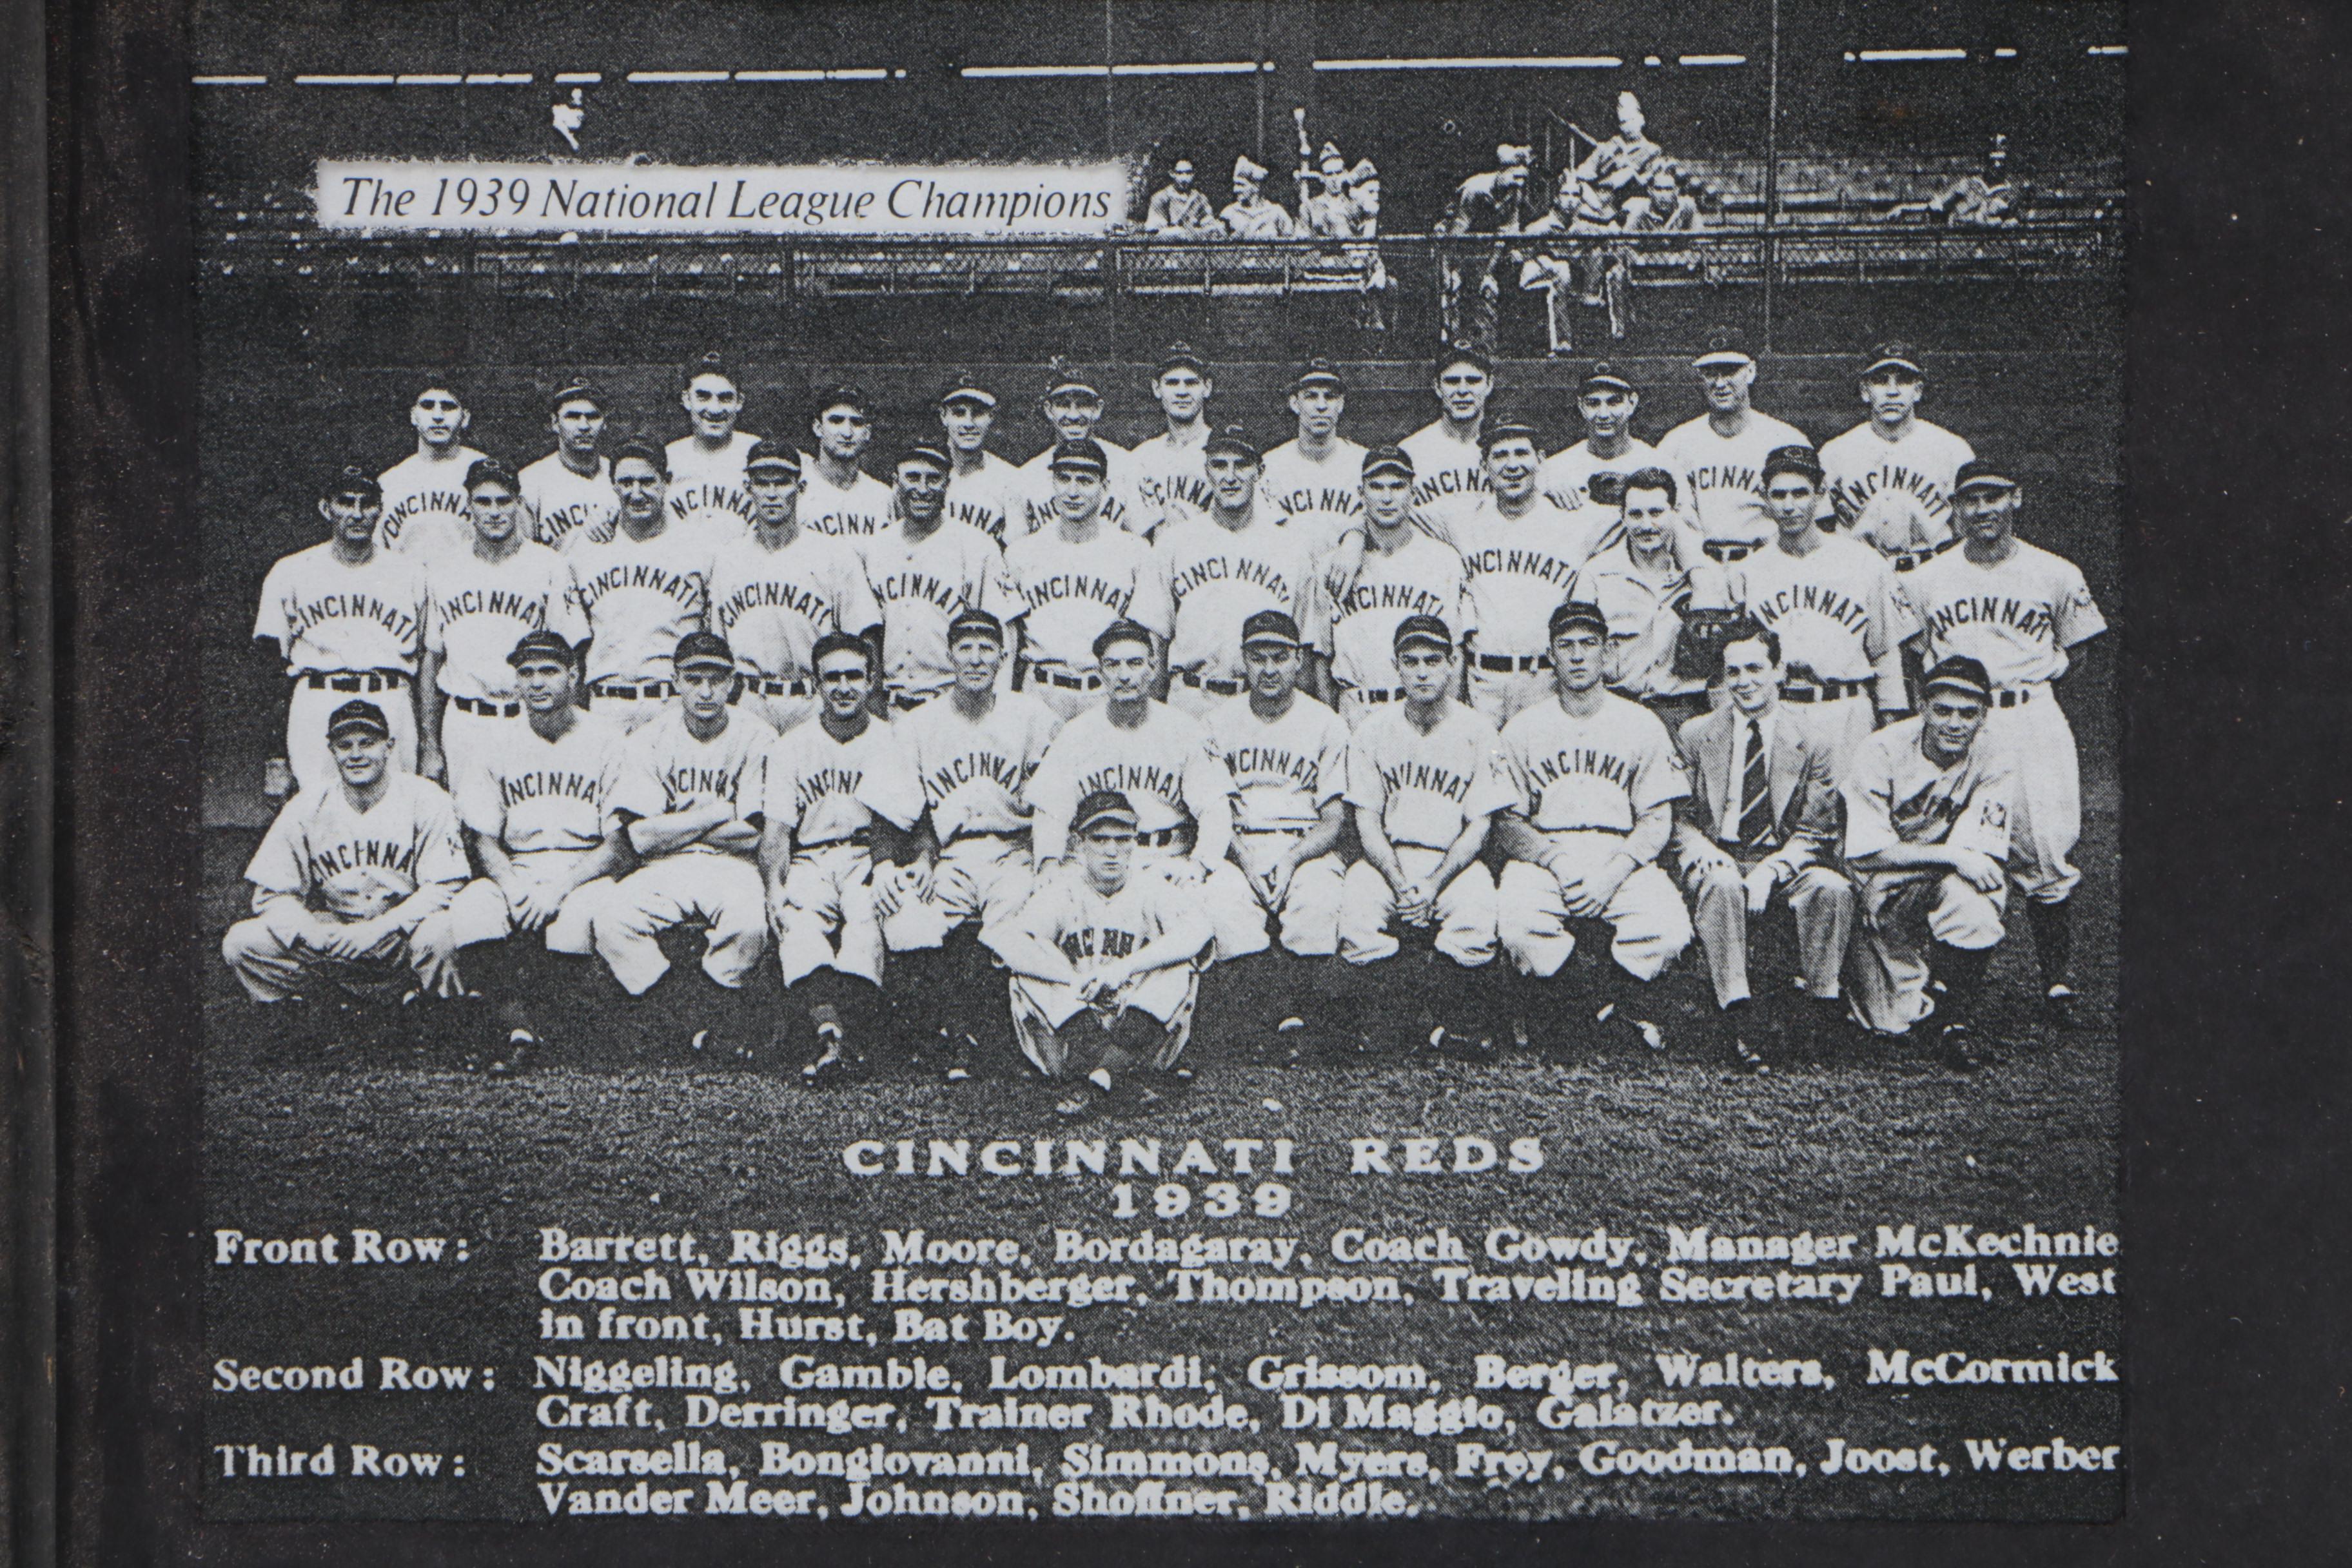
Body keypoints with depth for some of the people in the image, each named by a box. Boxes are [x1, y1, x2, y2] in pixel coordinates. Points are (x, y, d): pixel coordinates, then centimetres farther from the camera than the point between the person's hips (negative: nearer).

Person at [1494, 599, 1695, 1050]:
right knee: (1518, 927, -35)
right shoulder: (1523, 729, 10)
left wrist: (1613, 874, -13)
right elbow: (1507, 823, 6)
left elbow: (1657, 820, 4)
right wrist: (1556, 860, -13)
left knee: (1669, 930, -31)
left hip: (1622, 857, 0)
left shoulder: (1642, 725, 9)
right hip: (1542, 855, 0)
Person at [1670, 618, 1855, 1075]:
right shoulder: (1695, 737, 10)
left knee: (1832, 887, -31)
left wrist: (1771, 870, -17)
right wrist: (1703, 851, -16)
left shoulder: (1809, 749, 8)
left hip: (1782, 862, 1)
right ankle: (1736, 1016, -43)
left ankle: (1823, 1005, -24)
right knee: (1722, 885, -38)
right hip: (1716, 861, -1)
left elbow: (1814, 833, 2)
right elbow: (1679, 818, 7)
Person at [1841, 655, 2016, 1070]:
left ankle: (1957, 1019, -17)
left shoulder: (1993, 766, -7)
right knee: (1891, 1020, -12)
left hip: (1948, 884, 1)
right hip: (1884, 892, -1)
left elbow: (1984, 856, -15)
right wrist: (1951, 855, -30)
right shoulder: (1882, 752, -14)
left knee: (1966, 892, -36)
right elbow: (1865, 853, -19)